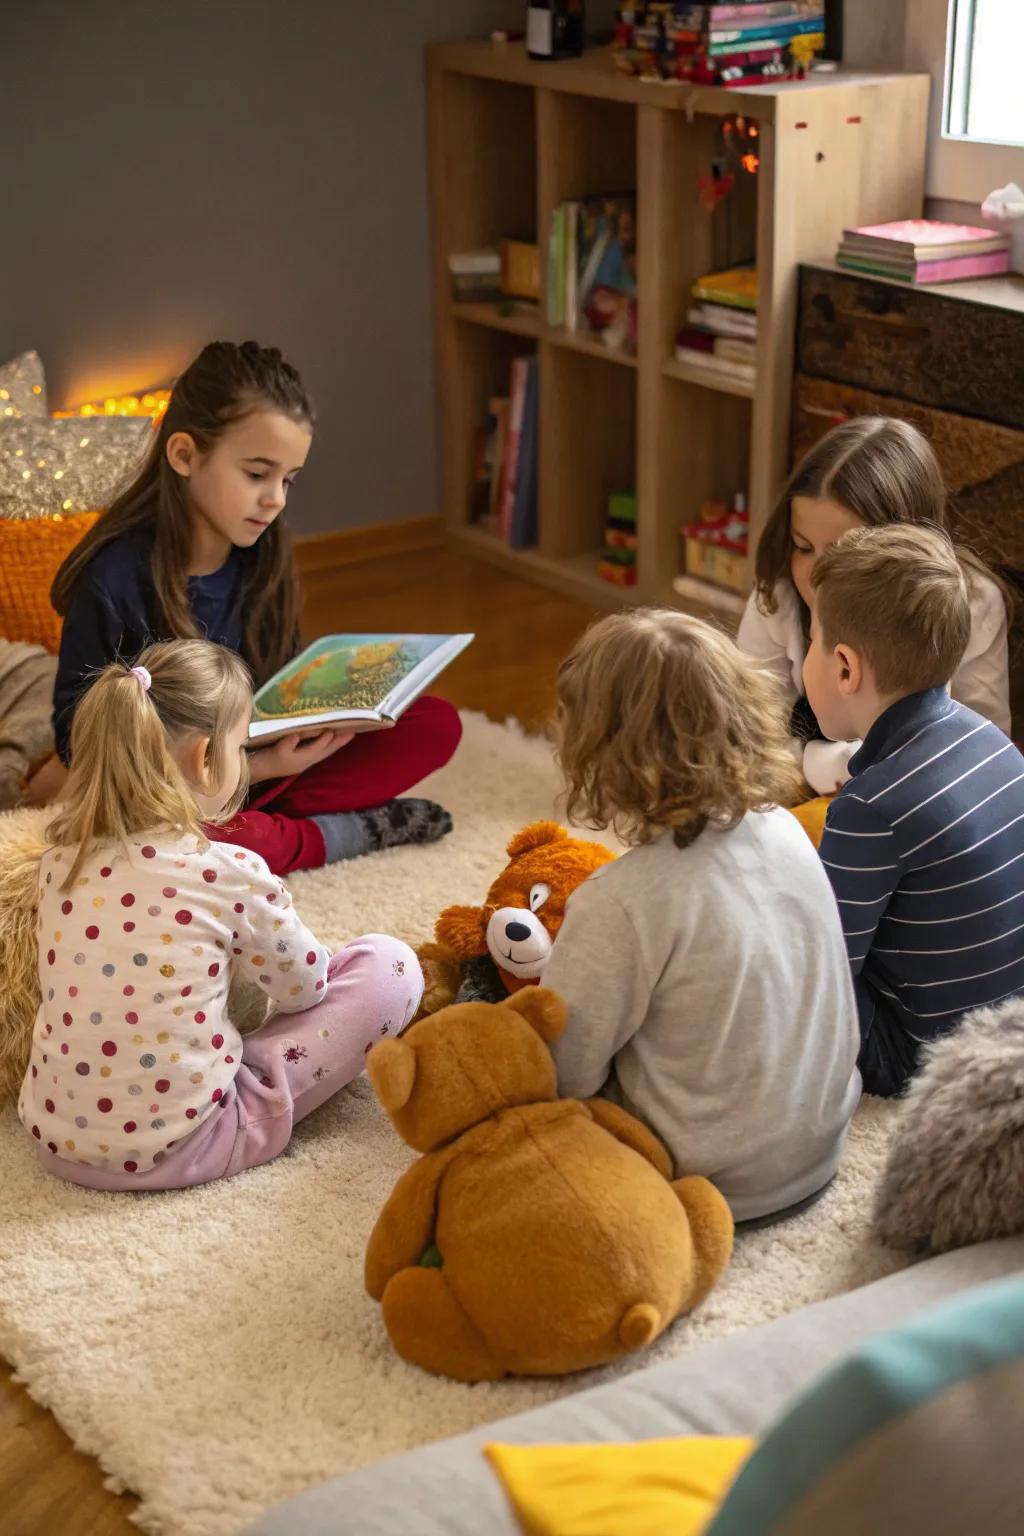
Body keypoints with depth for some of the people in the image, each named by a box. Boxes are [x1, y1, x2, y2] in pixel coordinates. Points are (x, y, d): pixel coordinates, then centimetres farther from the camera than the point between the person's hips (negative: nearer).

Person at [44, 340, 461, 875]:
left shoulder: (261, 557, 0)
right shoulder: (115, 579, -19)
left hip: (258, 767, 6)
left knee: (436, 724, -3)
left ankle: (265, 823, -14)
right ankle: (348, 833, -17)